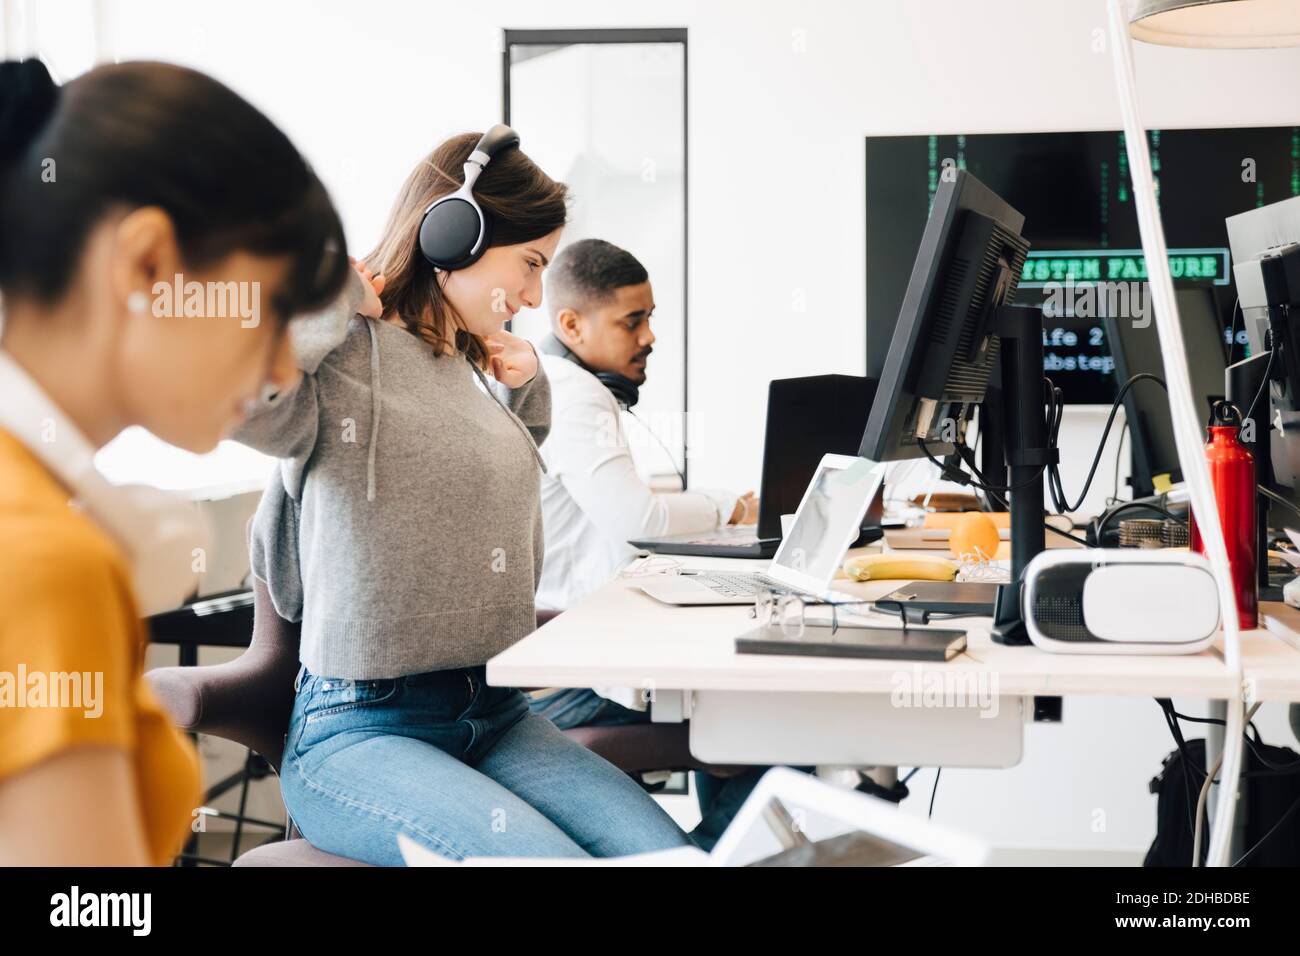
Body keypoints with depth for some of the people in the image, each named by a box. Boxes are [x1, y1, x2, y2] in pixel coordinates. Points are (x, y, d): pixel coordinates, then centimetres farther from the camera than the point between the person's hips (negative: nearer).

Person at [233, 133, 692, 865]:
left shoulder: (473, 371, 16)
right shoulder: (347, 357, -9)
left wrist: (526, 388, 19)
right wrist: (341, 298, -16)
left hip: (496, 717, 7)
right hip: (361, 730, -7)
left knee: (672, 851, -16)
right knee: (557, 856, -30)